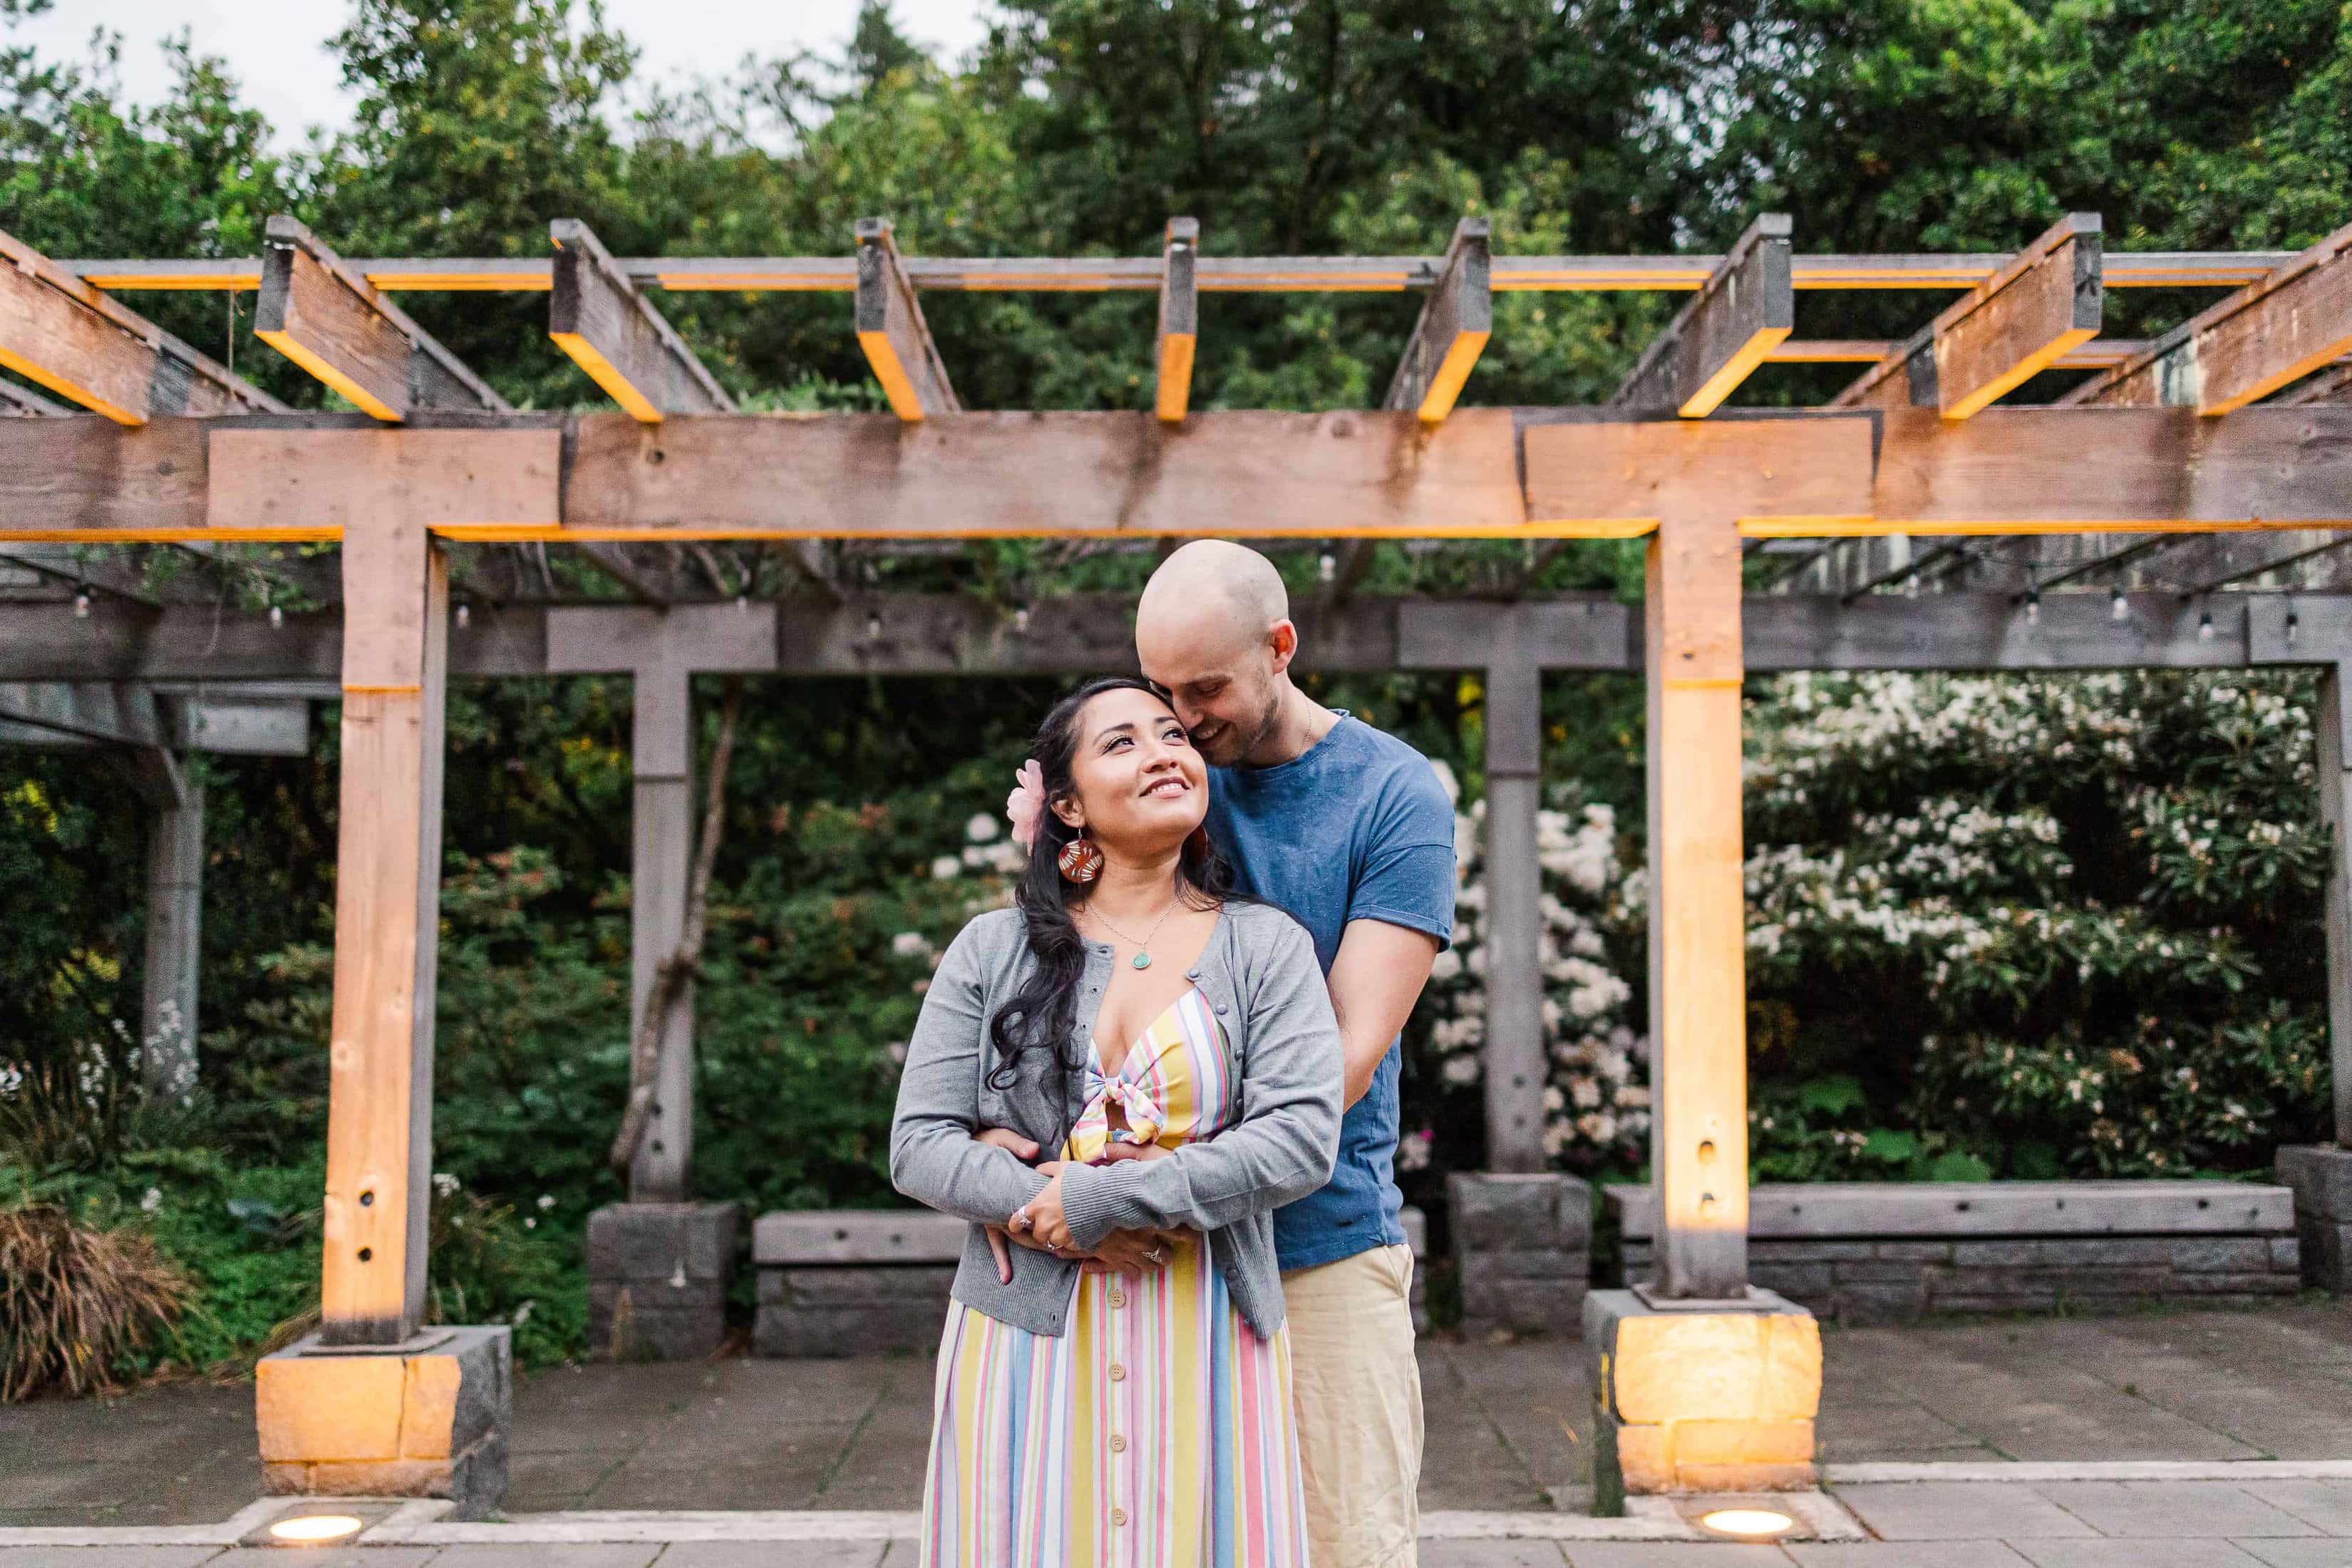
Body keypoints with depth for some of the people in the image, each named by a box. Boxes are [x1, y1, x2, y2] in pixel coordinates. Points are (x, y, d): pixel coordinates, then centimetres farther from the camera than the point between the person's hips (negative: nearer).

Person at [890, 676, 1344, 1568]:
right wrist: (1040, 1210, -15)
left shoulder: (1267, 948, 2)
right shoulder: (994, 950, 5)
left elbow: (1304, 1140, -10)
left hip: (1204, 1339, 0)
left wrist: (1098, 1199, -15)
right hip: (1026, 1336, 0)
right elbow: (919, 1146, 1)